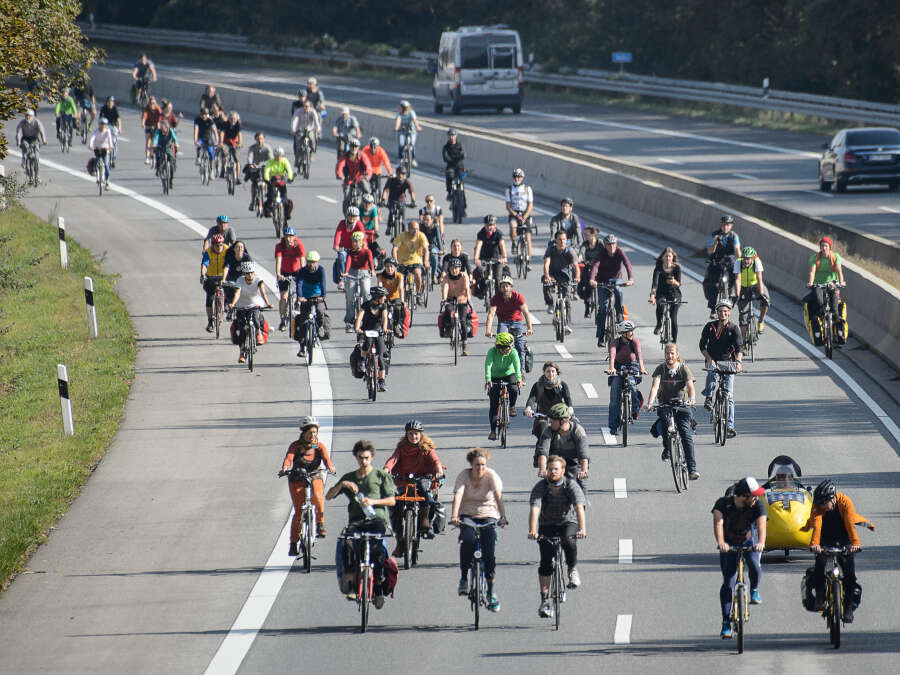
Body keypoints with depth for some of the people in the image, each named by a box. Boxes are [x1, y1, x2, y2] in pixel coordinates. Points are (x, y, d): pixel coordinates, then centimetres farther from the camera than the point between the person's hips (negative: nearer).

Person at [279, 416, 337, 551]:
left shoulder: (319, 446, 0)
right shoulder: (296, 446, -5)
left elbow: (326, 458, -18)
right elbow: (288, 458, -22)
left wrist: (330, 467, -40)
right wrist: (285, 468, -44)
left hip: (315, 478, 1)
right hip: (297, 480, -1)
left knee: (318, 497, -33)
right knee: (299, 511, -10)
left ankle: (320, 524, -13)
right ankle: (293, 543, 0)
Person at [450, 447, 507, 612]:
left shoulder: (491, 475, -10)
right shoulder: (464, 476, -9)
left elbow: (498, 496, -23)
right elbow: (458, 495, -23)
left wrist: (503, 516, -38)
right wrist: (454, 516, -40)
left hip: (488, 517, 0)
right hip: (467, 516, 0)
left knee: (489, 553, -14)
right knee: (468, 540, -31)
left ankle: (491, 592, -2)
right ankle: (464, 578, -15)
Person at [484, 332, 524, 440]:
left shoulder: (513, 352, -22)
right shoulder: (492, 351, -25)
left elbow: (517, 365, -36)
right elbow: (488, 365, -38)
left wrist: (519, 379, -54)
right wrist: (488, 380, -55)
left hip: (509, 374, 0)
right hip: (495, 377, 0)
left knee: (514, 390, -31)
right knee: (494, 404, -7)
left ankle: (512, 406, 2)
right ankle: (493, 431, 0)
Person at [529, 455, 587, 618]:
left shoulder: (571, 485, -16)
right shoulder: (540, 487, -14)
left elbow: (579, 507, -28)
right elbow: (535, 508, -27)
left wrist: (582, 529, -45)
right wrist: (532, 530, -43)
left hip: (568, 523, -1)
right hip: (547, 526, 1)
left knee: (568, 540, -35)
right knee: (546, 563, -12)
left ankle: (573, 570, -9)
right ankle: (545, 600, -8)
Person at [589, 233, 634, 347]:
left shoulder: (620, 252, -14)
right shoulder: (601, 254, -15)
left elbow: (627, 264, -28)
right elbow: (595, 265, -31)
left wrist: (631, 279, -47)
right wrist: (592, 279, -50)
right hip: (602, 282, 0)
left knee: (618, 291, -36)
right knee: (602, 308, -10)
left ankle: (620, 315, -17)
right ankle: (601, 337, -6)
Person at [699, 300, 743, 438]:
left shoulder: (734, 329, 1)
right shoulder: (710, 327, 4)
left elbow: (739, 347, -11)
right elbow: (702, 345, 0)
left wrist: (738, 361, -31)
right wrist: (709, 359, -18)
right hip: (713, 361, 0)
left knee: (729, 396, -7)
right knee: (712, 372, -37)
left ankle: (730, 426, -8)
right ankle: (708, 398, -14)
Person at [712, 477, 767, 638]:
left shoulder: (758, 505, -21)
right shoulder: (723, 503, -23)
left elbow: (761, 524, -36)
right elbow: (718, 523, -38)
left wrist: (761, 542, -56)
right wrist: (720, 542, -57)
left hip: (750, 542, 0)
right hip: (729, 545, 0)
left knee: (754, 565, -30)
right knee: (728, 583, -9)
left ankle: (754, 590, 2)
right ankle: (726, 623, -2)